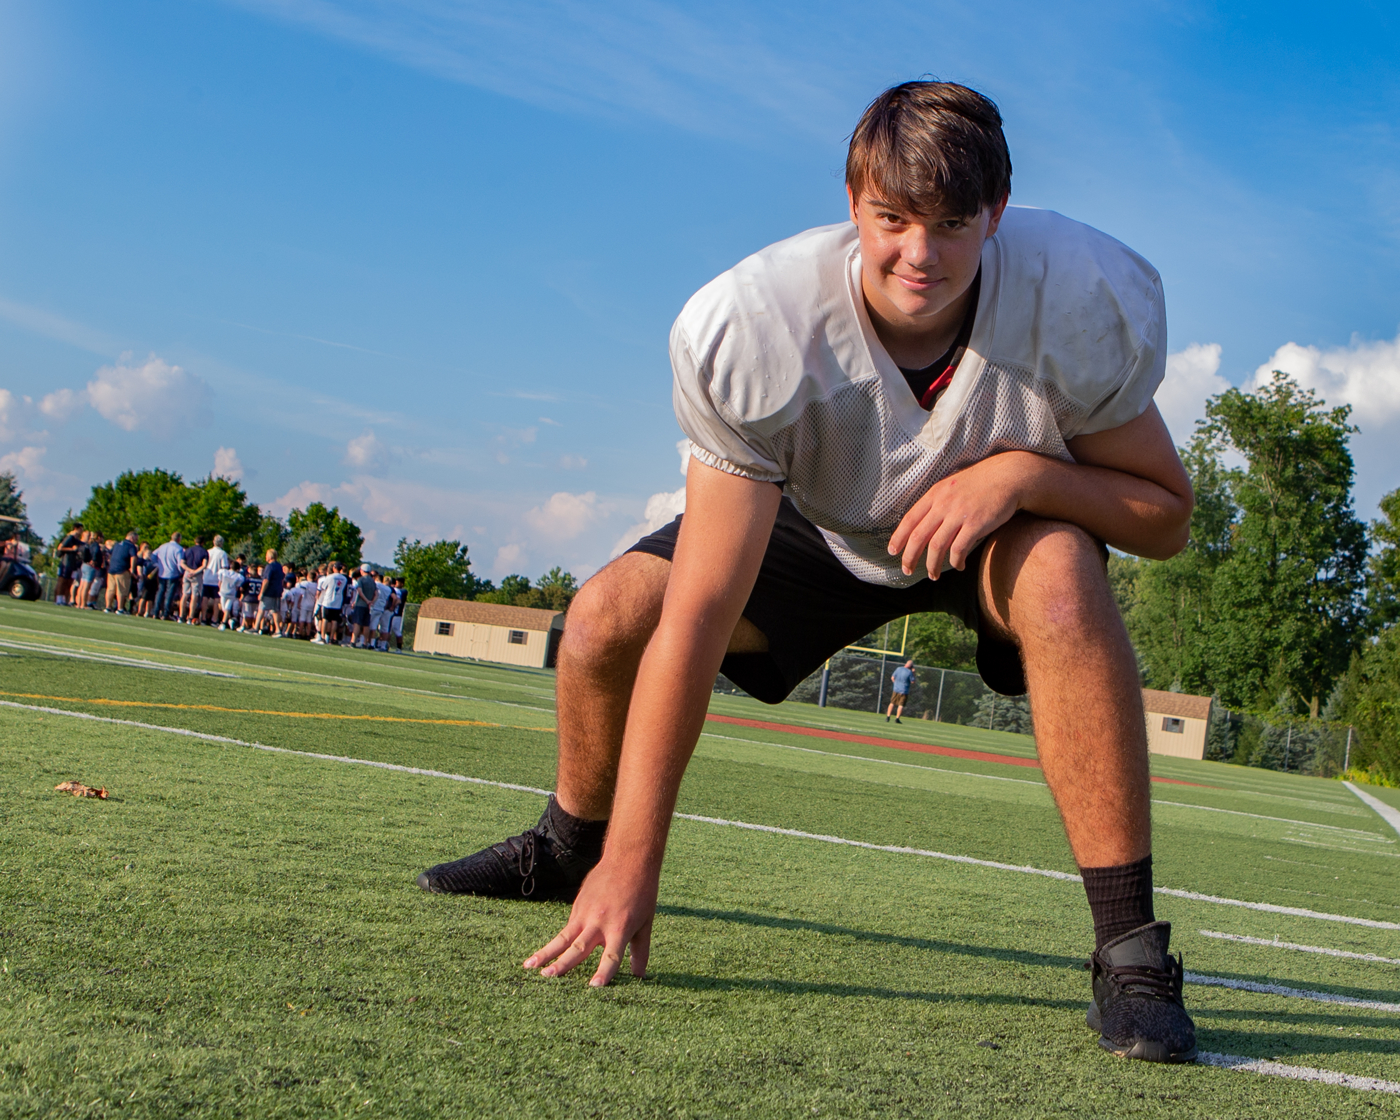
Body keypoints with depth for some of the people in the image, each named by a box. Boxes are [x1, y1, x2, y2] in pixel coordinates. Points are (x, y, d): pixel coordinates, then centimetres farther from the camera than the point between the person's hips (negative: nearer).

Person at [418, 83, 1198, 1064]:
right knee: (609, 615, -15)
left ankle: (1131, 949, -28)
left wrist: (1026, 471, -40)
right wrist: (631, 865, -37)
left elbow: (1167, 514, -18)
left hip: (1007, 520, -1)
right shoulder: (750, 329, -35)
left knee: (1058, 574, -37)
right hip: (822, 520, 1)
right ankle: (569, 851, 20)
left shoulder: (1083, 302, -33)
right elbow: (697, 615, -36)